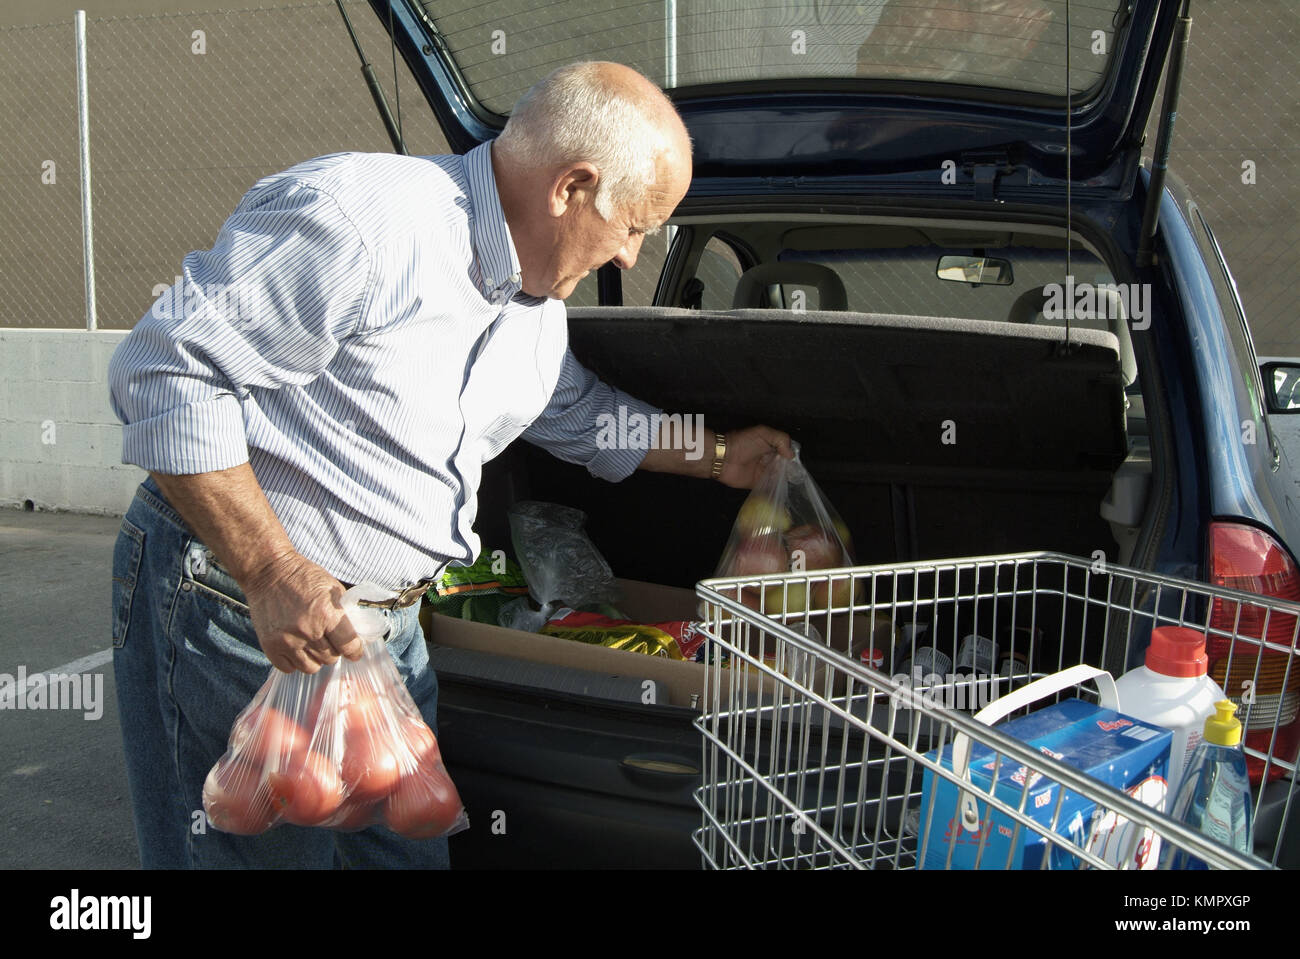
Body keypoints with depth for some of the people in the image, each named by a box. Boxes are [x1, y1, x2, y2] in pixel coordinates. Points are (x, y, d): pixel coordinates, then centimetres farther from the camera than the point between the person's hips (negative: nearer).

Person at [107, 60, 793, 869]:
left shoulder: (537, 311, 8)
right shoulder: (361, 218, -22)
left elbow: (583, 417, 28)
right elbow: (167, 372, -23)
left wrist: (718, 457, 31)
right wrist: (273, 574, -26)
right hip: (233, 609, -8)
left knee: (414, 846, 15)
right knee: (270, 849, 4)